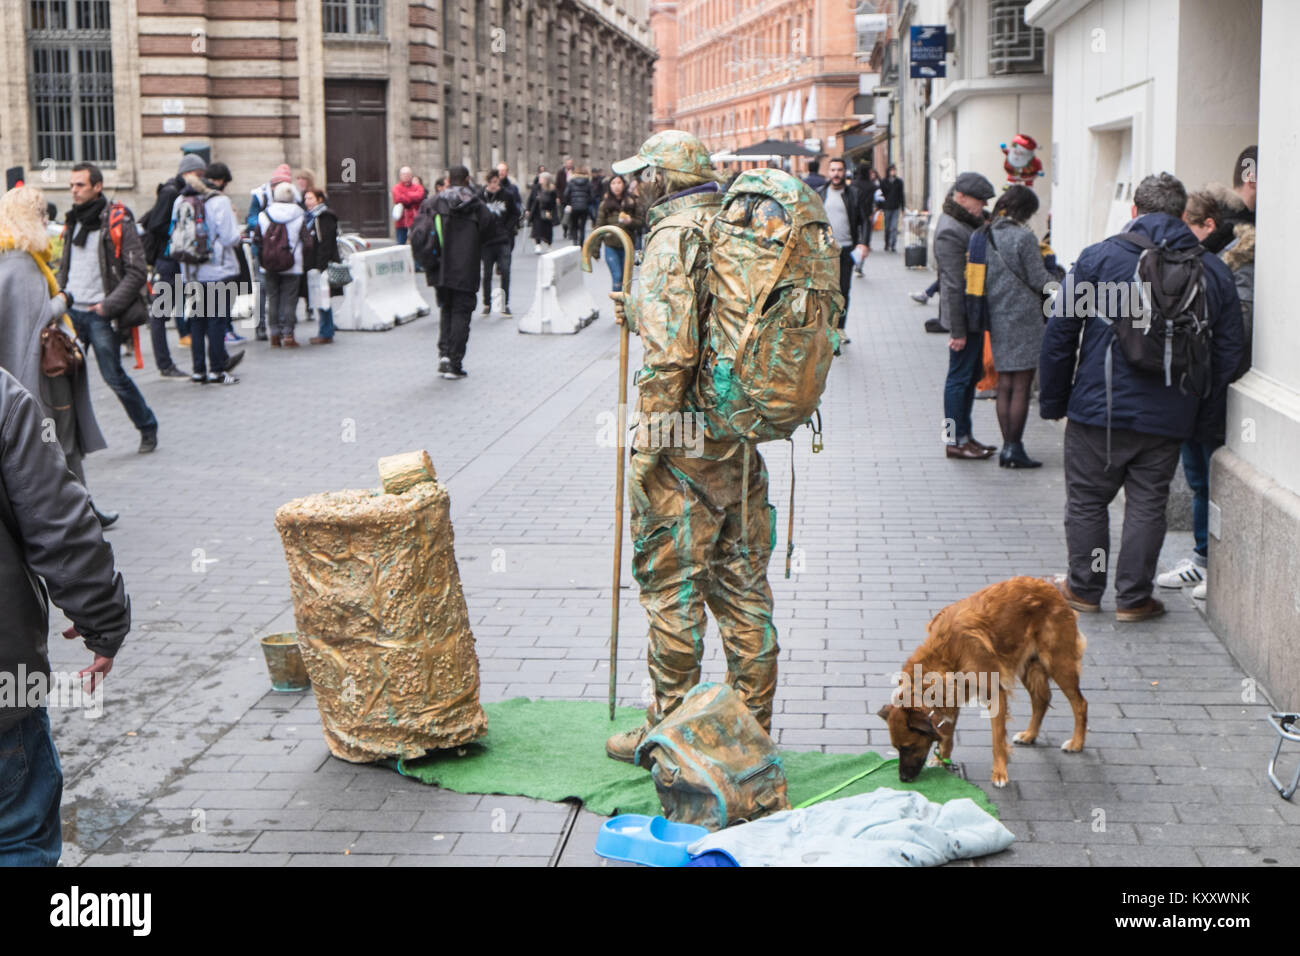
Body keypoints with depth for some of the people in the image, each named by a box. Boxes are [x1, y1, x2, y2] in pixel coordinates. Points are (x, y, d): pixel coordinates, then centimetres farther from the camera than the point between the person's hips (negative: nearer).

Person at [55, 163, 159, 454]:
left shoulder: (118, 223, -7)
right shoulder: (72, 222, 13)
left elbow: (136, 272, -10)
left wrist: (109, 306, -15)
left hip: (101, 315, -6)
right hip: (72, 312, 6)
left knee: (114, 376, -3)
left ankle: (148, 427, 17)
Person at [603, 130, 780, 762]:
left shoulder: (674, 236, -14)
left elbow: (671, 351, -23)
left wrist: (646, 445, -18)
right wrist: (641, 312, 24)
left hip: (686, 446, -8)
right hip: (743, 439, 8)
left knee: (672, 586, 3)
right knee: (743, 584, 14)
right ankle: (751, 725, 23)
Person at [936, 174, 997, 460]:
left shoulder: (969, 223, 12)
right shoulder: (950, 232, -19)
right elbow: (953, 285, -21)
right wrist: (957, 330, -21)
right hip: (965, 317, -10)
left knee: (972, 374, 15)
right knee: (960, 376, -2)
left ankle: (964, 435, 24)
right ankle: (954, 440, 5)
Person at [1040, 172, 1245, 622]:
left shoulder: (1098, 257, -3)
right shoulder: (1213, 271, 3)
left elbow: (1059, 333, -2)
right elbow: (1228, 353, 5)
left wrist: (1053, 400, 6)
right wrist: (1206, 424, 11)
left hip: (1098, 408, -2)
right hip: (1168, 417, 2)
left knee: (1087, 499, 12)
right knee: (1148, 505, 11)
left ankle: (1084, 589, 21)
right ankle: (1133, 598, 14)